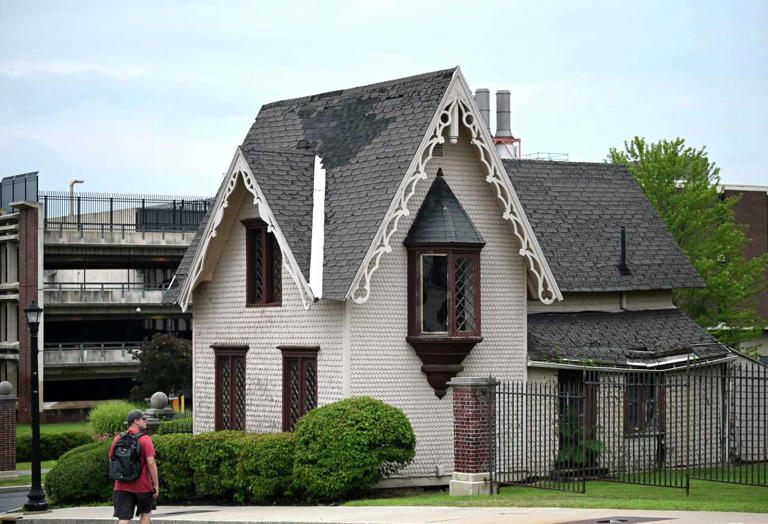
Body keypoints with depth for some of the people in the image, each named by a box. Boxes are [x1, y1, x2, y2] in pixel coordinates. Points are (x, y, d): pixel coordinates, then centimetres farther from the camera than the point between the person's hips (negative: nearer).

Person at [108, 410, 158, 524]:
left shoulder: (118, 439, 4)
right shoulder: (145, 439, -11)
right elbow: (151, 463, -16)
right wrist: (156, 484, -9)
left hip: (122, 486, 4)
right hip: (143, 486, -3)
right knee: (146, 513, 19)